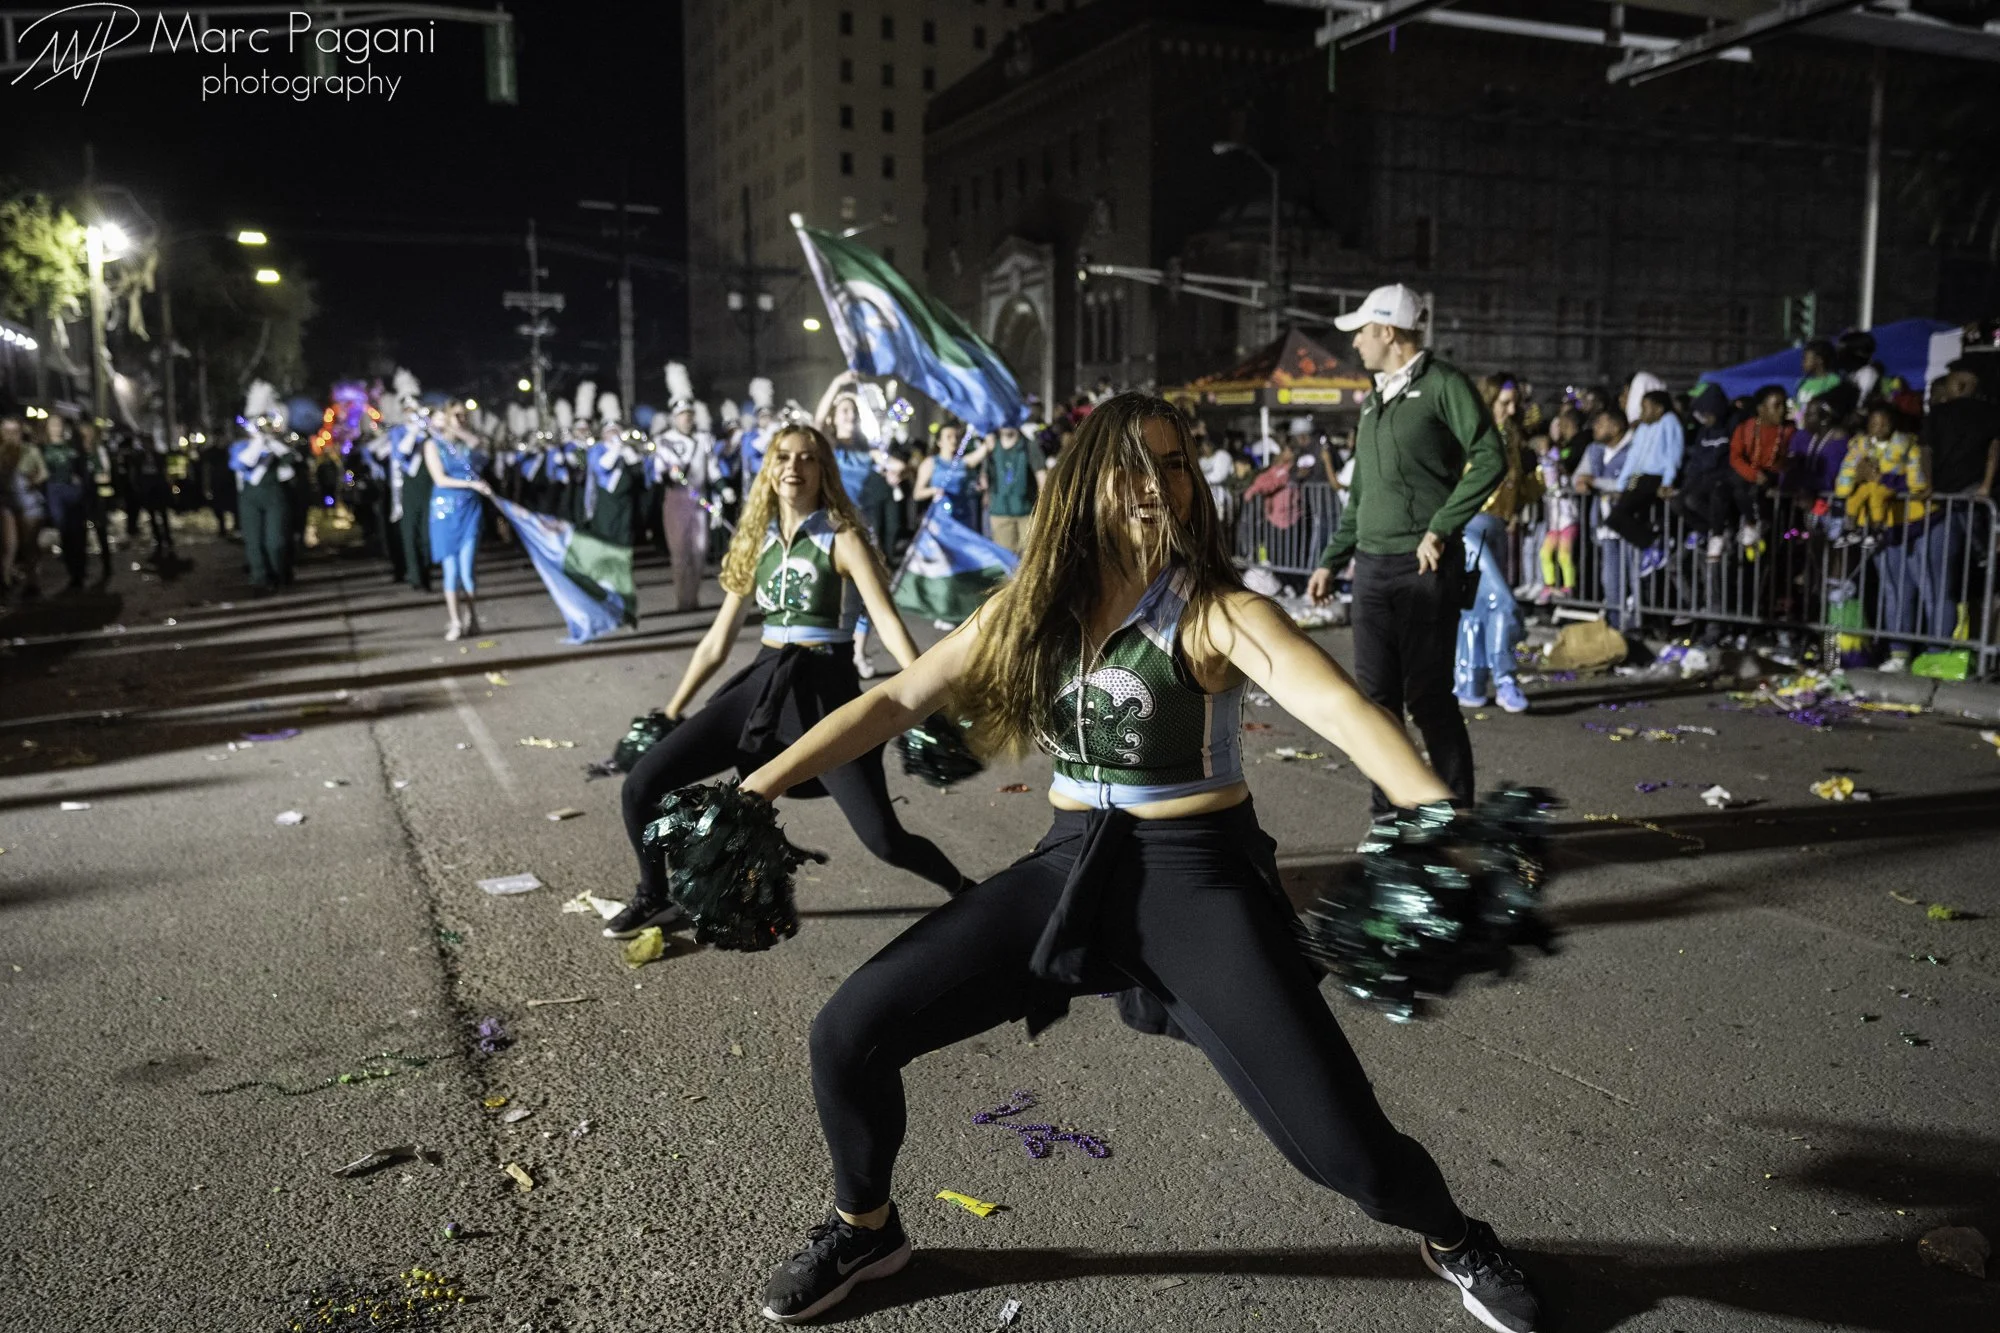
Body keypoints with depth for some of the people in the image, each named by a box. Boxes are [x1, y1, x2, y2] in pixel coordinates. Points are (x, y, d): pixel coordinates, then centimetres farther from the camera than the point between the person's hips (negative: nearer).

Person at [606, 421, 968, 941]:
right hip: (763, 681, 5)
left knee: (884, 839, -14)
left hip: (821, 688, -5)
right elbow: (718, 639, 19)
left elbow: (888, 622, -13)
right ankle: (656, 899, 22)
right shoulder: (757, 540, 12)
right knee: (641, 785, -5)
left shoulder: (841, 537, -2)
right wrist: (673, 708, 21)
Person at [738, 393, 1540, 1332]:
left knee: (1340, 1140, -9)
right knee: (850, 1032, -4)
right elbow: (897, 701, 2)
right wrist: (753, 792, -5)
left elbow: (1341, 707, -29)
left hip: (1199, 877, -4)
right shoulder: (1032, 607, 1)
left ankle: (1449, 1237, 29)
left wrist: (1439, 819, -47)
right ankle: (864, 1227, 26)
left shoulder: (1216, 614, -13)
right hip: (1072, 868, 4)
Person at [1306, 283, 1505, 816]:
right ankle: (1390, 816, 17)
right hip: (1371, 567, 7)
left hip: (1424, 567, -7)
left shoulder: (1443, 385, -5)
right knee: (1377, 695, 7)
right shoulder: (1374, 401, 19)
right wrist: (1330, 561, 20)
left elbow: (1490, 459, -15)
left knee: (1428, 696, -3)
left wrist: (1439, 529, -17)